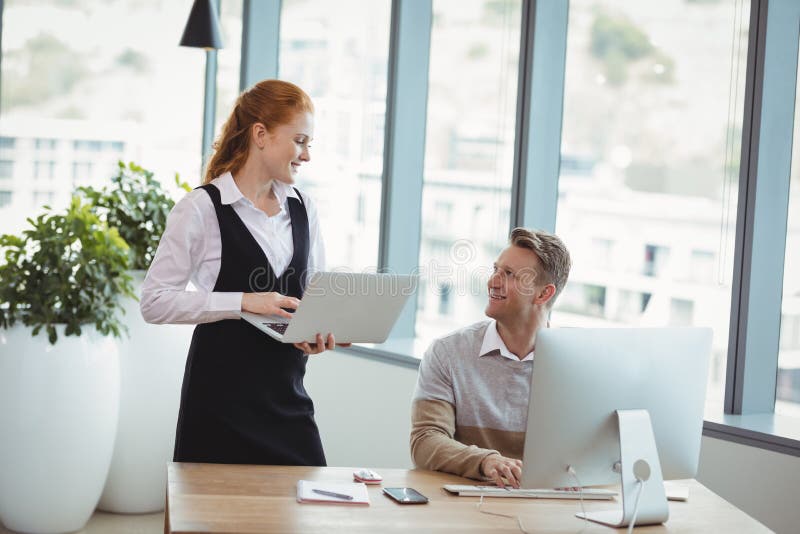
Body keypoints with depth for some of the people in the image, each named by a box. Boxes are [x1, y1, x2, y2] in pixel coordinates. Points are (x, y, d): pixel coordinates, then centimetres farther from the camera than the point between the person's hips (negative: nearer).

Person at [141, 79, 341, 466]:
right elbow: (154, 302, -12)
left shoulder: (303, 209, 10)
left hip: (286, 393, 5)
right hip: (222, 398, -5)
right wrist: (244, 301, -19)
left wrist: (320, 331, -4)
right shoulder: (201, 209, -8)